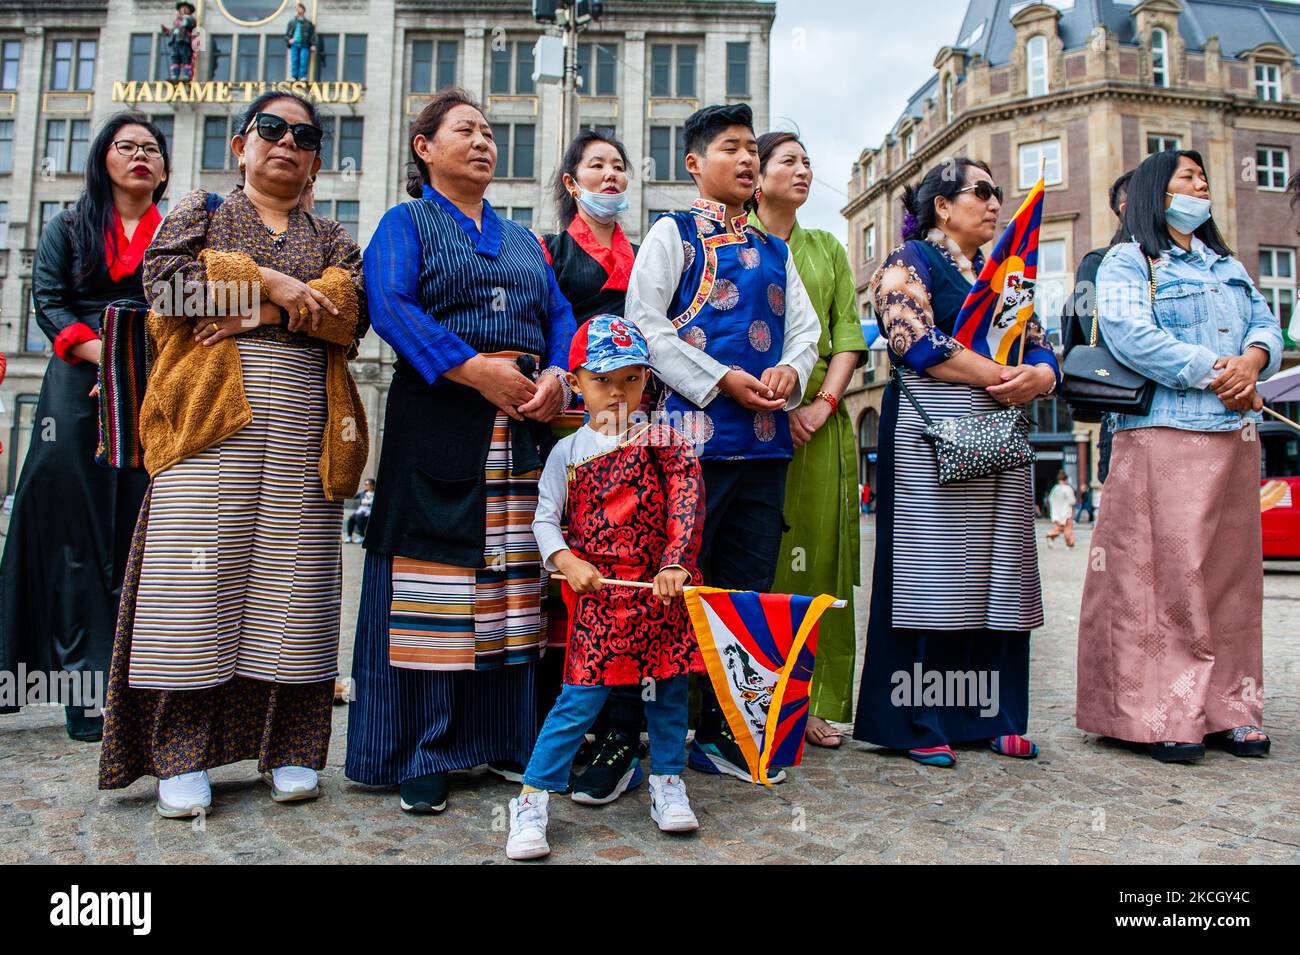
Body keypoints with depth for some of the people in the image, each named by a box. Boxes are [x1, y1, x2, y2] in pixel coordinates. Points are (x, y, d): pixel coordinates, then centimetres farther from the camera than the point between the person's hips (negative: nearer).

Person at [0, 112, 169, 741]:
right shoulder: (68, 229, 16)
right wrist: (104, 353, -13)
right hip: (79, 388, 0)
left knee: (143, 528, -4)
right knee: (80, 526, -5)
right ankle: (88, 690, -2)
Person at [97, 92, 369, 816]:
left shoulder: (333, 239, 21)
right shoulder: (200, 213, 18)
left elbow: (351, 311, 1)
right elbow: (165, 280, -2)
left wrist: (255, 311, -9)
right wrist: (272, 285, -6)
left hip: (306, 425, 2)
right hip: (211, 414, -1)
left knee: (293, 577, -1)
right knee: (198, 568, -7)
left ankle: (289, 747, 7)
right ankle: (181, 753, 1)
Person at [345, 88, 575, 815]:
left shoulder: (523, 238, 25)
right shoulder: (406, 223, 9)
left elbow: (561, 316, 14)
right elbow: (391, 306, -9)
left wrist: (558, 375, -8)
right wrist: (475, 369, -20)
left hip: (525, 423, 5)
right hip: (438, 418, -5)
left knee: (514, 580, 5)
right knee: (436, 572, -5)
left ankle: (506, 739, 15)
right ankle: (420, 755, 5)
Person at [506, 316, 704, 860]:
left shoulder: (663, 442, 4)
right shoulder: (568, 451, 6)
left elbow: (685, 507, -6)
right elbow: (545, 518, 5)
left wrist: (674, 565, -17)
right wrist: (566, 561, -13)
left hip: (660, 589, 2)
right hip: (596, 591, -1)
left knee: (668, 689, 10)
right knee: (581, 698, -4)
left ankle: (667, 784, 29)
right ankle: (532, 801, 6)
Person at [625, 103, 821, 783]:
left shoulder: (775, 249, 23)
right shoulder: (673, 233, 5)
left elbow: (804, 326, 19)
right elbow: (644, 324, -6)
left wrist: (791, 371, -4)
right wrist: (723, 380, -14)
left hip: (766, 436, 6)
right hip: (695, 431, -6)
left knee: (750, 589, 8)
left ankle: (725, 732, 20)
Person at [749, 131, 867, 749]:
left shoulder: (827, 248, 21)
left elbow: (848, 334, 12)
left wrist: (824, 402, -5)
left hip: (820, 416, 4)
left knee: (818, 552, 3)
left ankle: (815, 702, 11)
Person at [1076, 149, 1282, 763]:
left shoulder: (1228, 265, 26)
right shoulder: (1127, 262, 4)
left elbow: (1266, 325, 16)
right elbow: (1129, 333, -12)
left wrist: (1251, 361, -8)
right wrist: (1214, 372, -14)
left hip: (1235, 434, 7)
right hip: (1163, 433, -7)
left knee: (1230, 569, 7)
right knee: (1165, 569, -9)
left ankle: (1224, 710, 15)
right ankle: (1162, 714, -3)